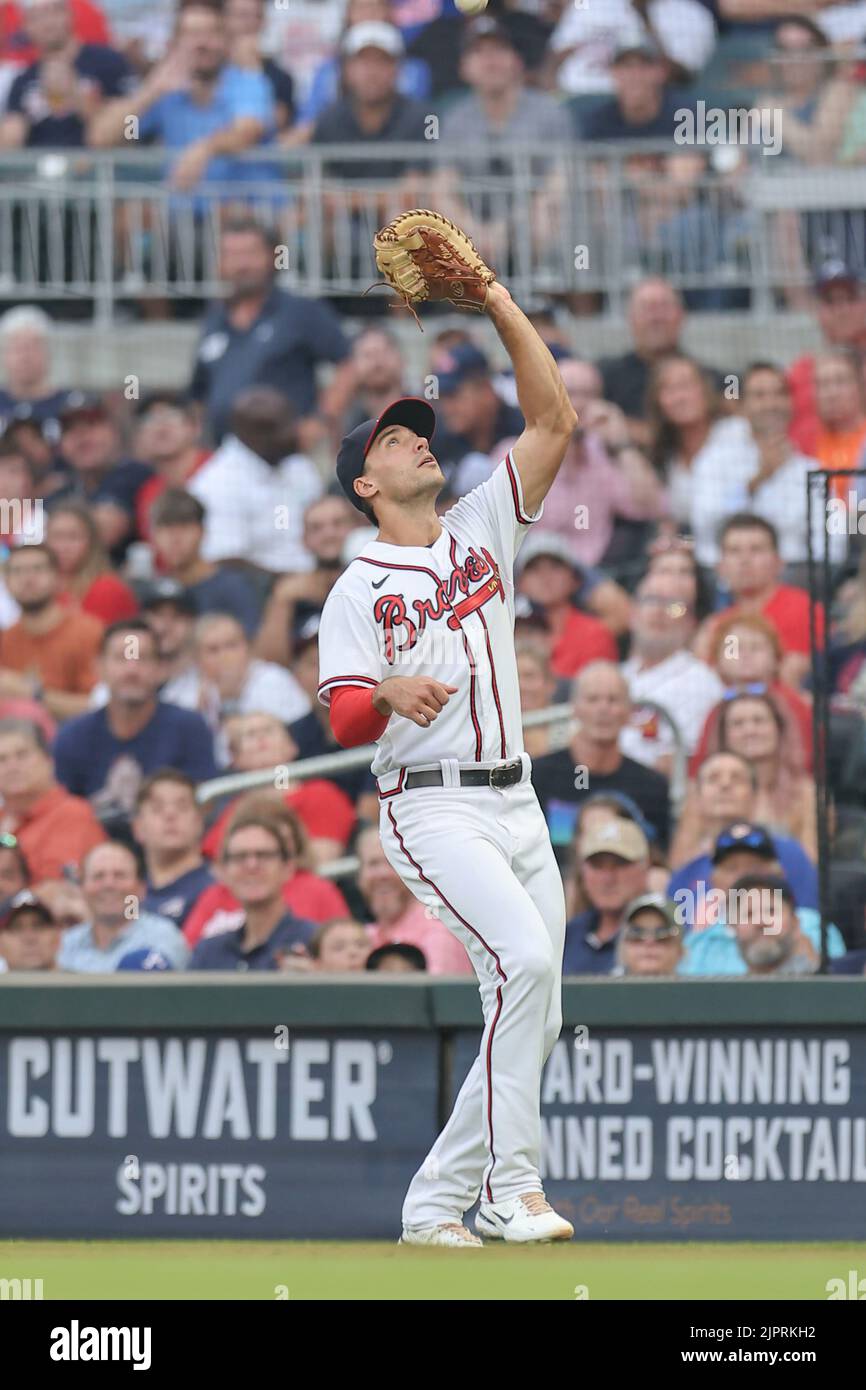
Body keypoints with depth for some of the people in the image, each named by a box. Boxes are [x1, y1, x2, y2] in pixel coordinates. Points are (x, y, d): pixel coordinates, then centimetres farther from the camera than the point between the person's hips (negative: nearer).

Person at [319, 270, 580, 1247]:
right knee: (523, 958, -26)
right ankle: (512, 1185, -24)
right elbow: (344, 721, -9)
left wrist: (500, 305, 2)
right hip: (432, 808, -6)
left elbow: (552, 421, 8)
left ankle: (435, 1203, 10)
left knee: (533, 1019, 3)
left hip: (515, 803, 6)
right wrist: (390, 692, -31)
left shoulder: (482, 530, 14)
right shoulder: (359, 589, 1)